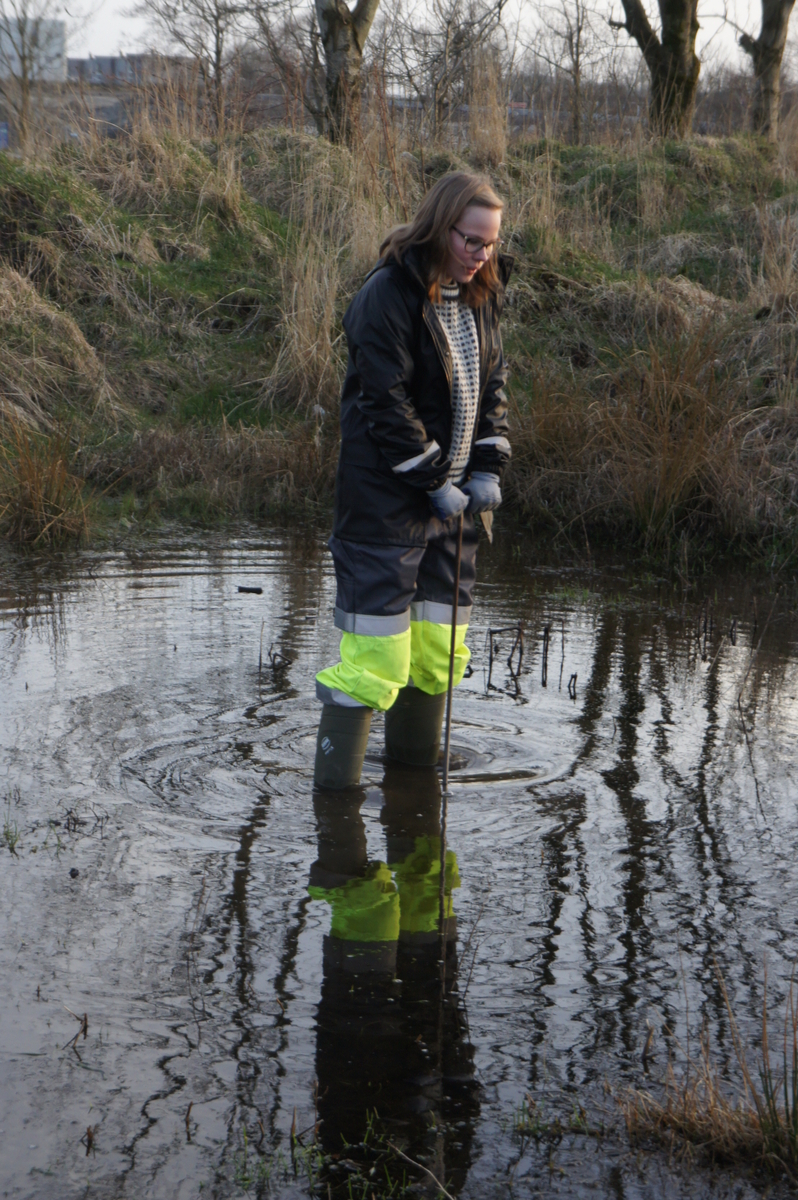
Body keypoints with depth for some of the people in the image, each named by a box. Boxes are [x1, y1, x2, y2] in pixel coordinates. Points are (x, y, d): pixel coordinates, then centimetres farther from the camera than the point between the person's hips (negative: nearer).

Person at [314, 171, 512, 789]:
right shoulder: (387, 296, -15)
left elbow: (492, 384, 15)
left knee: (440, 644, 12)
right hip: (386, 497, -7)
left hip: (451, 494, 8)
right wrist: (434, 483, -14)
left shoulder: (480, 295, 9)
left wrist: (489, 469, 3)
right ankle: (335, 788, 2)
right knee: (375, 652, -8)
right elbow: (386, 404, -17)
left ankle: (417, 771, 28)